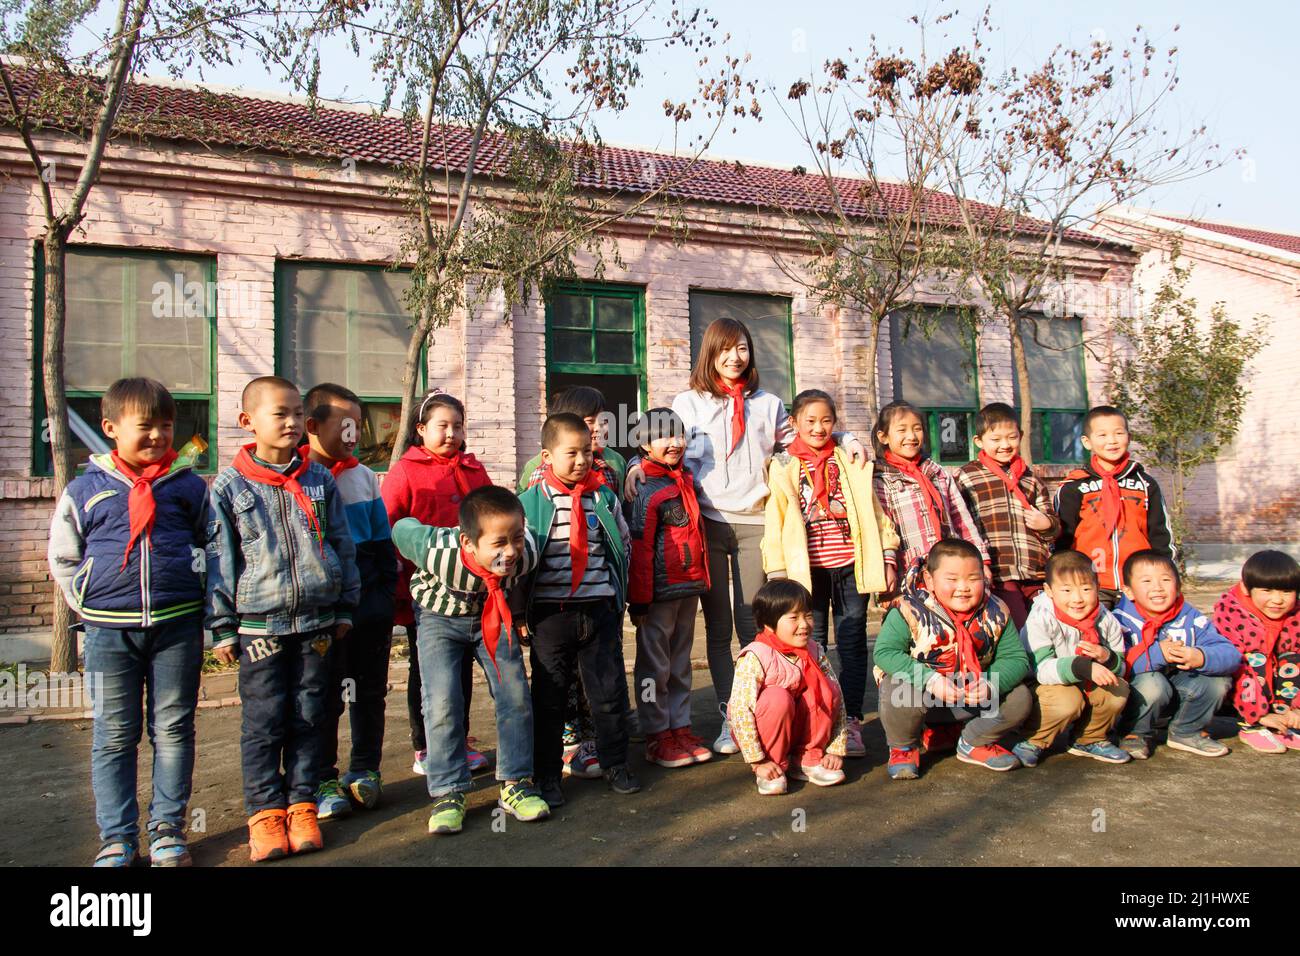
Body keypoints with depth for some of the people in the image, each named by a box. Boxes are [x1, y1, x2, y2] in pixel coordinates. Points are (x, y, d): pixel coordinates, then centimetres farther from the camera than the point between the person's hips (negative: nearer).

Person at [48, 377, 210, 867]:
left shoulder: (189, 486, 5)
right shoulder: (86, 488, 4)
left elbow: (212, 544, 17)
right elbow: (62, 556, 14)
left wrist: (195, 586, 6)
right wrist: (87, 603, 5)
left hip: (177, 625, 0)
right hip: (109, 629, 0)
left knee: (173, 730, 6)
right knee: (114, 736, 6)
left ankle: (168, 827, 17)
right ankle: (117, 837, 17)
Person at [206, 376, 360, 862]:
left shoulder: (320, 480, 6)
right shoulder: (230, 486, -1)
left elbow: (342, 545, 11)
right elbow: (219, 558, 0)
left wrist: (344, 608, 10)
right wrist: (222, 627, -1)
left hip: (316, 621, 2)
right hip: (259, 624, -2)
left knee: (308, 717, 9)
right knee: (263, 722, 3)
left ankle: (301, 803, 21)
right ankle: (265, 810, 16)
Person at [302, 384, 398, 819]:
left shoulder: (363, 476, 9)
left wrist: (387, 585, 11)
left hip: (370, 607, 5)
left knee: (370, 690, 13)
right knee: (324, 698, 5)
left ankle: (365, 769, 28)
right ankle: (323, 781, 18)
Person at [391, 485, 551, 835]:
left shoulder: (526, 553, -31)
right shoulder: (437, 551, -39)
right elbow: (402, 528, -16)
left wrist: (515, 617, 10)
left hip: (495, 618, 2)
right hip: (440, 620, -2)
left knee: (516, 695, -6)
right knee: (443, 704, -13)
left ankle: (515, 783, 8)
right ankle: (448, 792, 1)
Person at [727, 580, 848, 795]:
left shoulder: (814, 652, -7)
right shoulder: (755, 658, -25)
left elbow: (835, 698, -5)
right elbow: (740, 710, -28)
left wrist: (836, 750, -11)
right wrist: (758, 762, -26)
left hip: (796, 727, 5)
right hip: (758, 731, -5)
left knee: (827, 688, -18)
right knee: (778, 697, -34)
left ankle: (808, 760, -3)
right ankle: (775, 768, -13)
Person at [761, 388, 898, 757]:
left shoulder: (850, 460, 8)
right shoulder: (784, 466, 4)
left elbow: (872, 508, 7)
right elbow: (776, 520, 1)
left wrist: (888, 556, 4)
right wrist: (777, 573, -4)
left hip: (850, 565, 1)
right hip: (807, 568, -1)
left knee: (852, 643, 5)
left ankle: (851, 720, 13)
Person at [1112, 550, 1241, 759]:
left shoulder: (1190, 618, -6)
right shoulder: (1121, 620, -18)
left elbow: (1231, 655, -15)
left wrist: (1201, 657, -36)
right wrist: (1156, 654, -38)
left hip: (1177, 688, 5)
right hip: (1135, 695, -5)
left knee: (1218, 680, -13)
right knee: (1152, 682, -34)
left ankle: (1187, 732, 12)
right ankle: (1135, 734, -4)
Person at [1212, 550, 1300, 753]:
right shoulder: (1231, 616, -23)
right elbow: (1234, 669, -26)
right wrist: (1260, 715, -27)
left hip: (1276, 689, 5)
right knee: (1256, 655, -28)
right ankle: (1252, 728, -21)